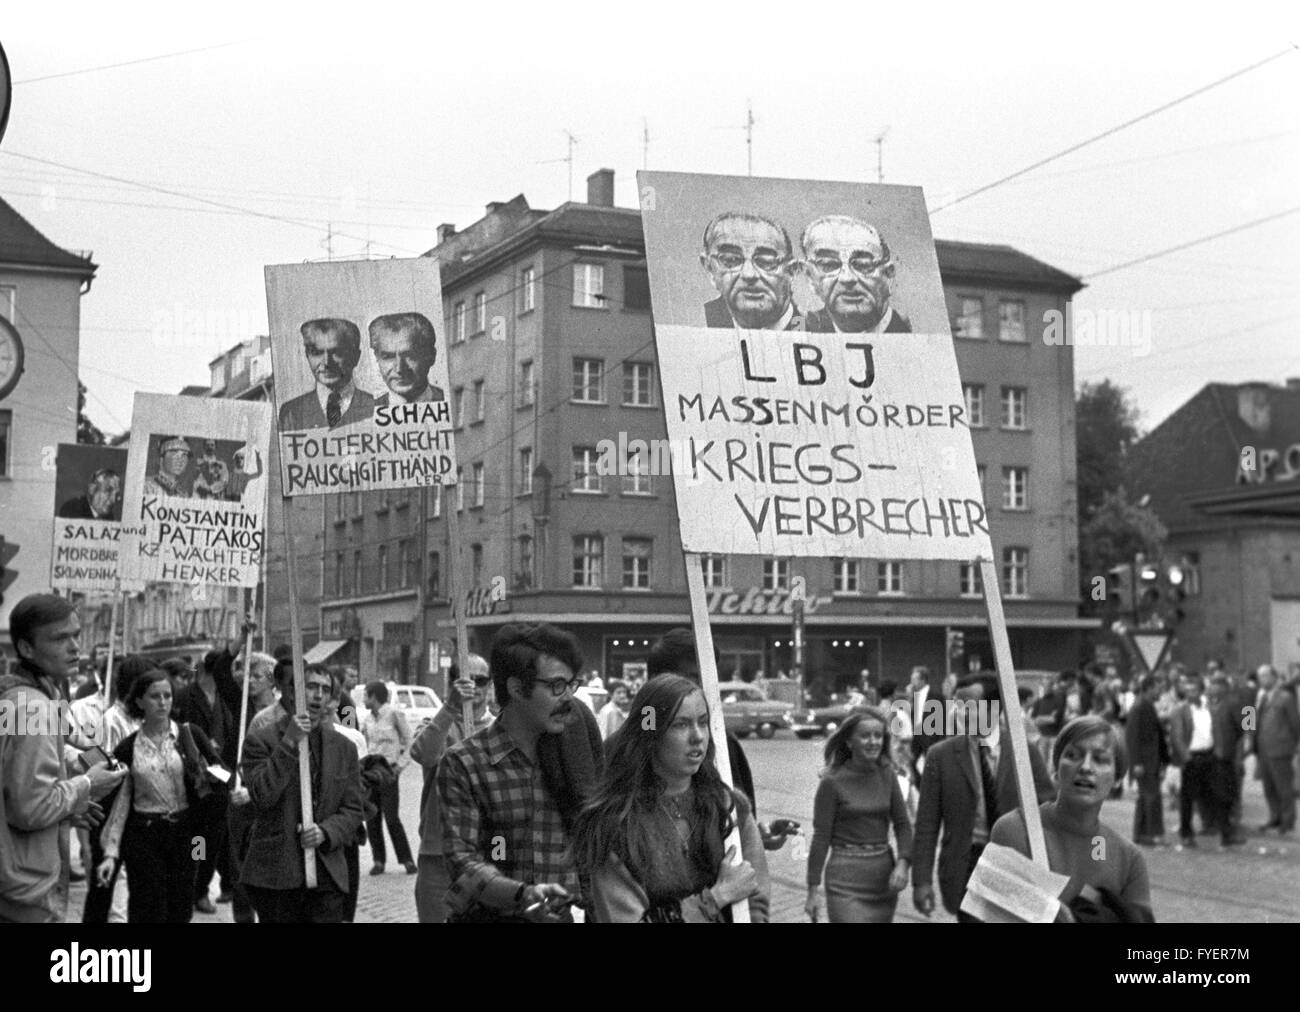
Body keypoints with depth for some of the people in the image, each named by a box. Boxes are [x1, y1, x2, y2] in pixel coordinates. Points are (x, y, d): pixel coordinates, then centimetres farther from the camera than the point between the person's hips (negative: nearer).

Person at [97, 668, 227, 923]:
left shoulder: (190, 735, 0)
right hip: (143, 836, -1)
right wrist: (110, 853, -5)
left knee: (180, 911, 7)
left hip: (185, 834, 1)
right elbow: (119, 803, 1)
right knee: (149, 913, -1)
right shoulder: (127, 748, 0)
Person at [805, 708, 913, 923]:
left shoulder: (886, 774, 5)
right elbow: (821, 837, -6)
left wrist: (903, 863, -11)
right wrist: (813, 890, -7)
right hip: (846, 880, -5)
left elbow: (902, 824, 6)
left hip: (883, 877, 5)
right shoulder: (833, 782, -8)